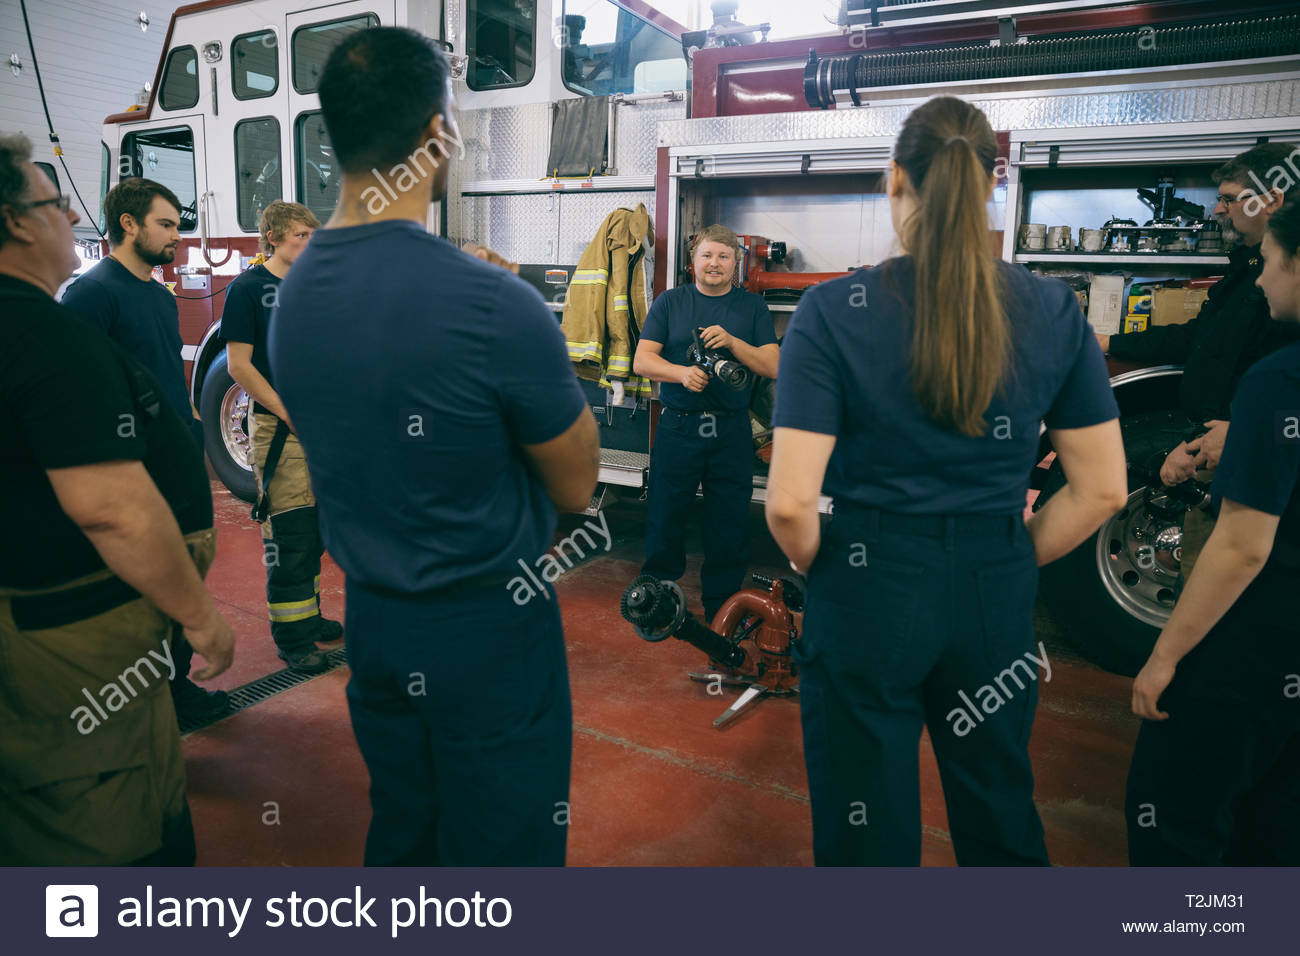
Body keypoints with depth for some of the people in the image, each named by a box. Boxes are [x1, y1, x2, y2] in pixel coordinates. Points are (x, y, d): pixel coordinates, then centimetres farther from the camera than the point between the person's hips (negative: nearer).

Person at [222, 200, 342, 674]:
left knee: (315, 528, 13)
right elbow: (239, 365, -11)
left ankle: (308, 614, 26)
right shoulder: (248, 288, -5)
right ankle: (290, 635, 5)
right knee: (288, 531, -5)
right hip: (278, 426, -6)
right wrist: (291, 413, -15)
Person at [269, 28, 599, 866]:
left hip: (370, 617, 7)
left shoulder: (293, 294, -1)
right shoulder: (492, 303, -23)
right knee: (500, 855, 13)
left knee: (400, 836, 26)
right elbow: (577, 485, -11)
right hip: (488, 630, -7)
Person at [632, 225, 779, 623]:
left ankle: (721, 608, 22)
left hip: (731, 432, 0)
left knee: (729, 523, 6)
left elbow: (772, 365, -1)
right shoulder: (669, 302, 8)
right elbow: (642, 360, -1)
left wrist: (732, 341, -16)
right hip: (677, 428, 0)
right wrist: (681, 372, -19)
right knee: (664, 517, 7)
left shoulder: (753, 306, 8)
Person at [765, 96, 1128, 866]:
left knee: (869, 833, 18)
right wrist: (1013, 560, 13)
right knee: (1003, 820, 27)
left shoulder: (833, 311, -14)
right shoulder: (1054, 310, -4)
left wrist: (820, 568, 2)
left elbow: (791, 501, -18)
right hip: (998, 598, 3)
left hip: (869, 594, -3)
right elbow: (1102, 490, 0)